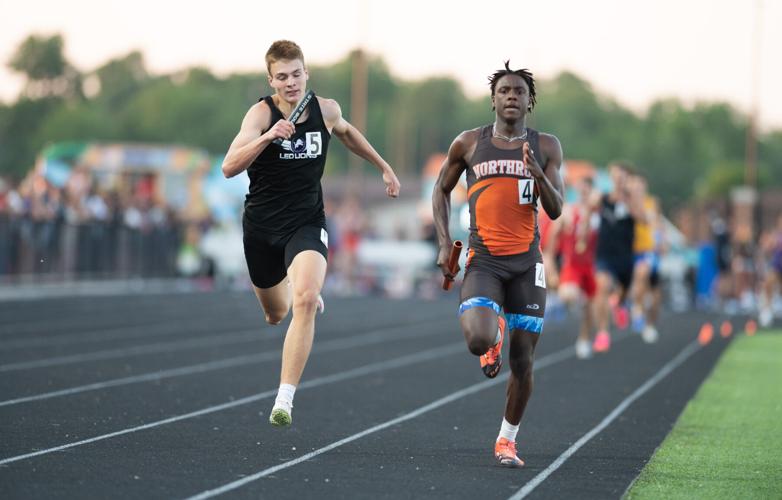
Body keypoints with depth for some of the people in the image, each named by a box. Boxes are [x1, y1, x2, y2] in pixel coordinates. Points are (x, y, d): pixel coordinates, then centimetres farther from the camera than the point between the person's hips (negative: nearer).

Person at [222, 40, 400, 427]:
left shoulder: (326, 110, -3)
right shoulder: (262, 113, -14)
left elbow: (346, 132, 23)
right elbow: (229, 167, -28)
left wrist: (383, 167, 28)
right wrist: (268, 137, -41)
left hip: (306, 224, 0)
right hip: (261, 227, 0)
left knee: (305, 301, -26)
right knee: (276, 315, 17)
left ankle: (284, 400, -26)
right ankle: (292, 287, 57)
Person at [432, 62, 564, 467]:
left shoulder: (546, 148, 6)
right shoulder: (469, 144, 5)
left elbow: (555, 210, 2)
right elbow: (441, 190, 17)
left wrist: (538, 173, -16)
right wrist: (444, 244, 6)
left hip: (526, 262, 1)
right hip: (483, 260, -1)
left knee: (523, 360, 1)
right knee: (478, 340, -25)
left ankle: (507, 440, 19)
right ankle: (494, 335, 13)